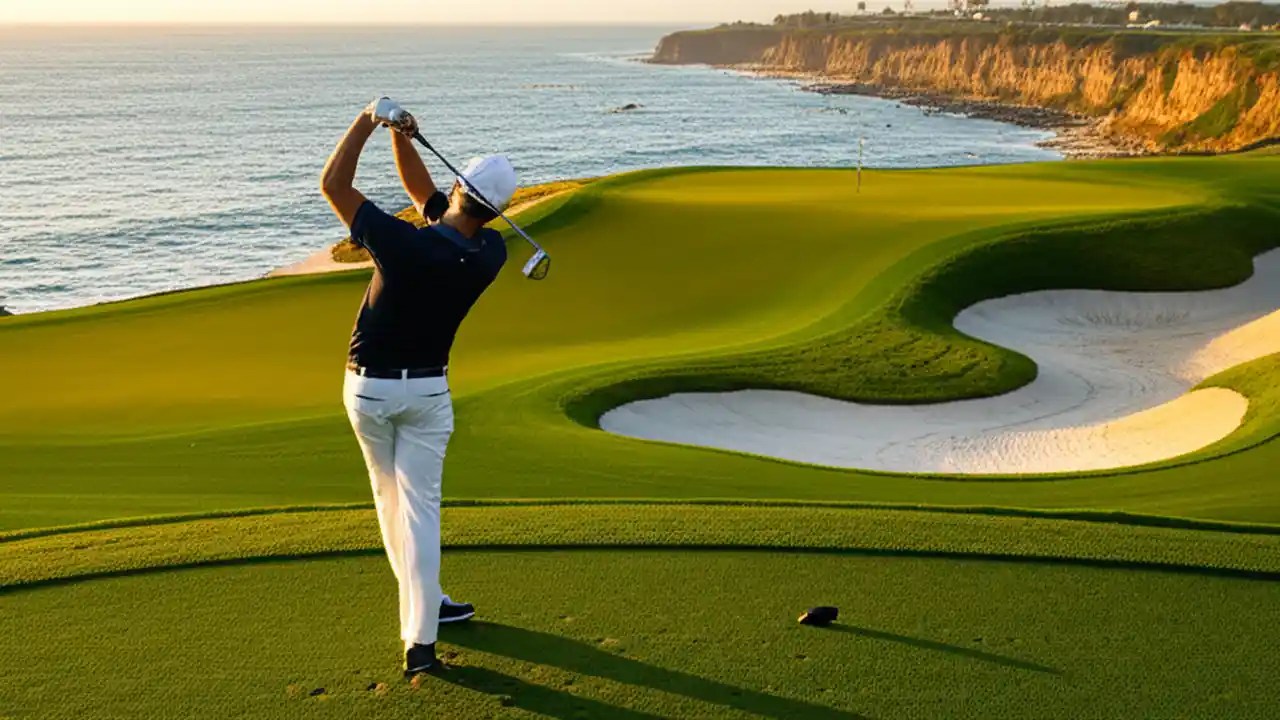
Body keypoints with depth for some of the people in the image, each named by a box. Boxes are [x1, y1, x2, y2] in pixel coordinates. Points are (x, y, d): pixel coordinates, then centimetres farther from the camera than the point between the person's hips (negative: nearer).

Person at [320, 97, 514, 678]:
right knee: (420, 506, 0)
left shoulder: (401, 243, -24)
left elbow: (333, 184, -11)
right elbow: (424, 195, 3)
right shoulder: (490, 255, -11)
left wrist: (371, 120, -9)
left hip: (367, 387, -1)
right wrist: (403, 139, -7)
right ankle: (419, 641, -8)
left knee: (390, 498, 18)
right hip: (428, 389, 1)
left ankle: (424, 603, 31)